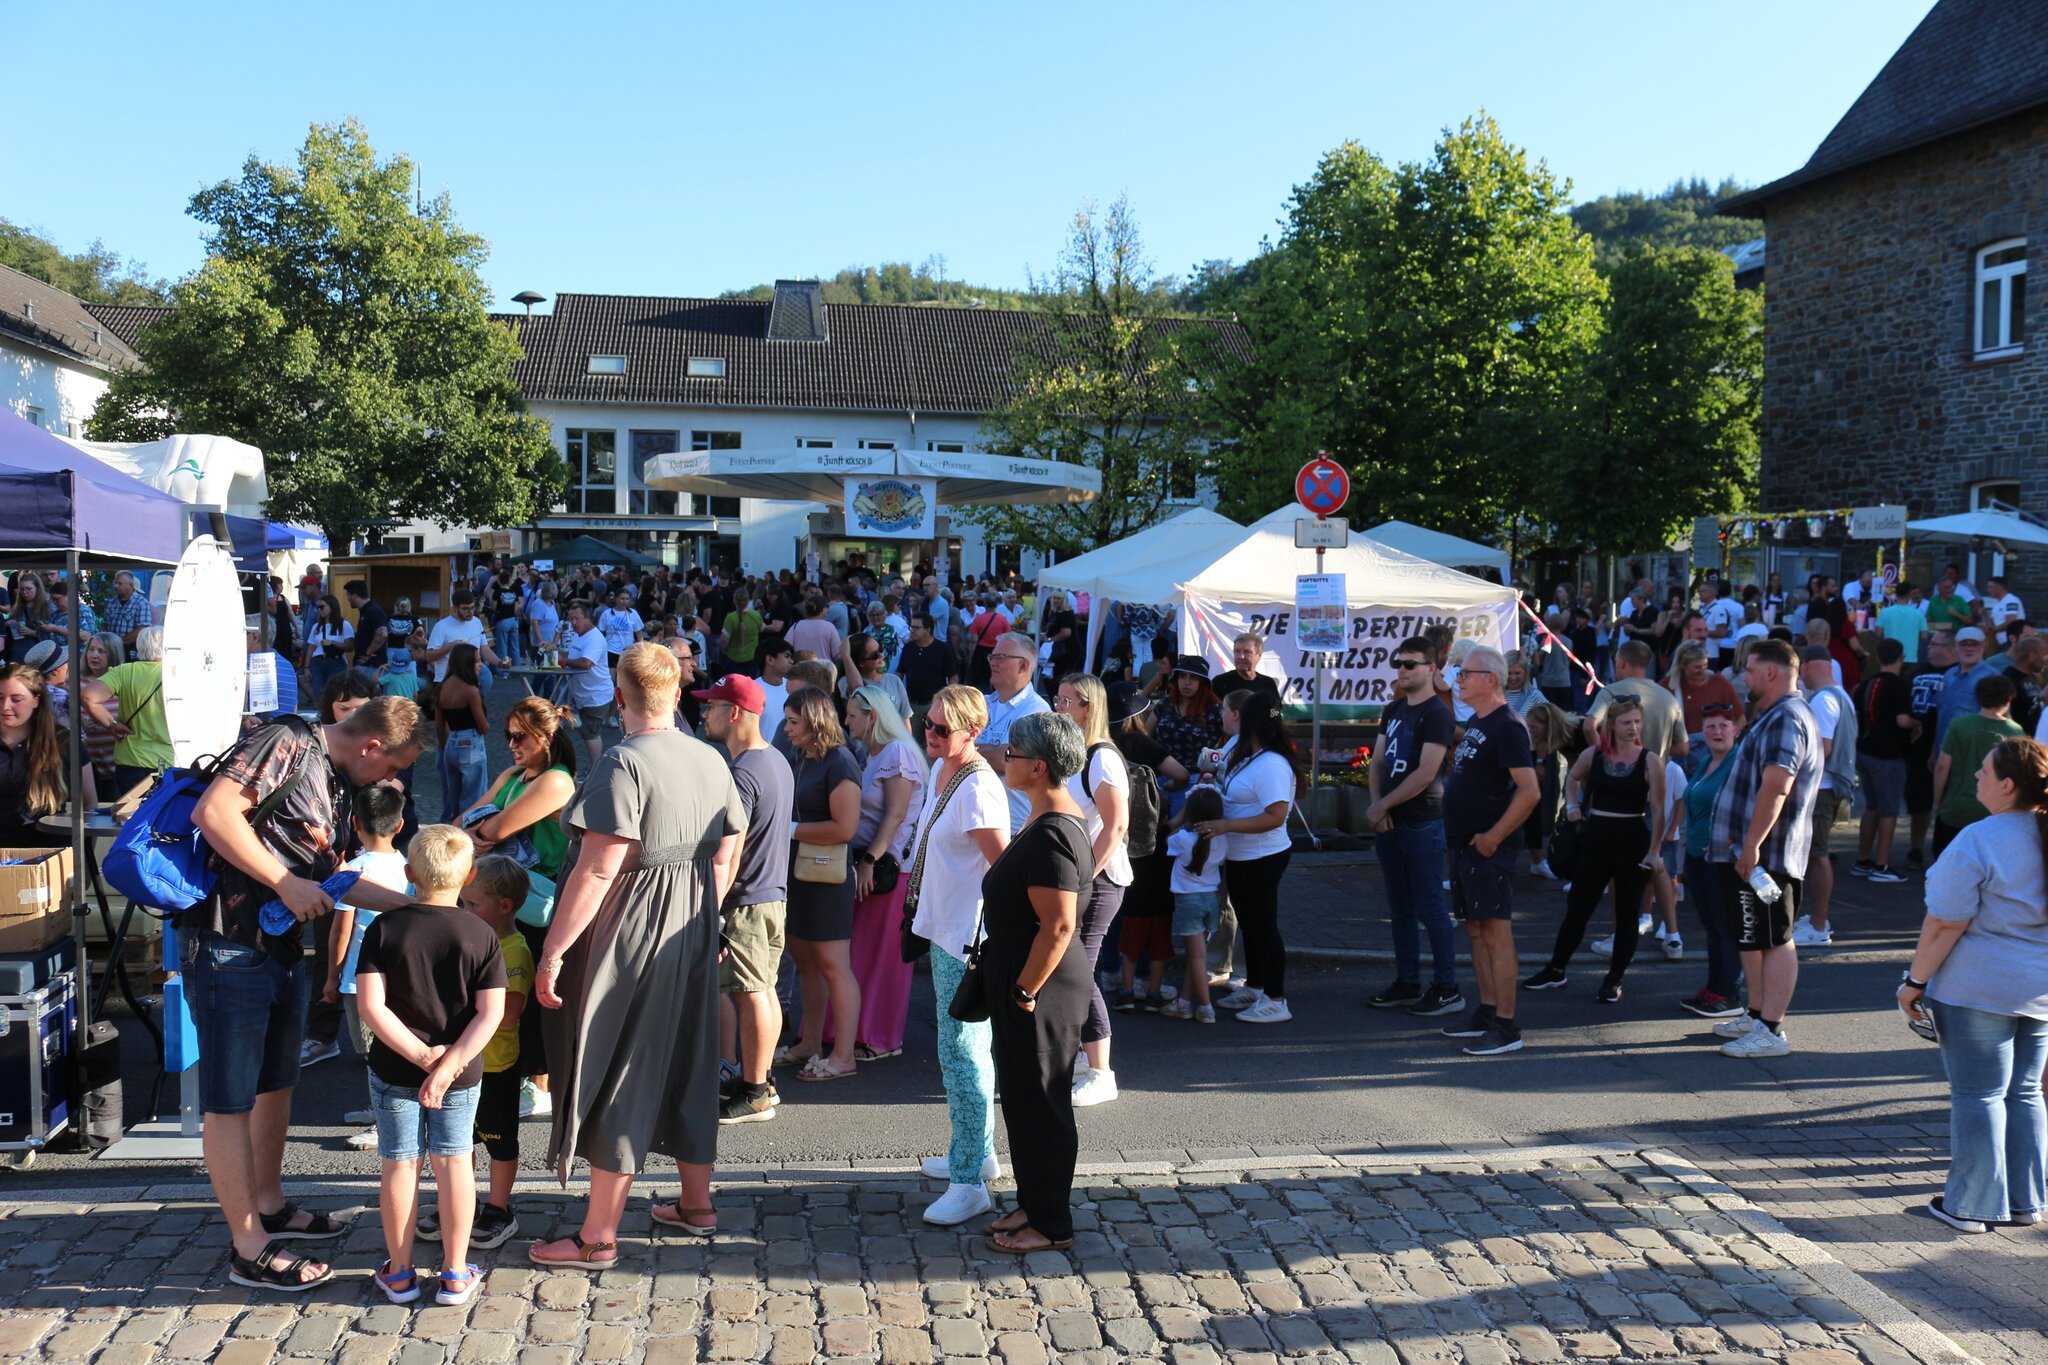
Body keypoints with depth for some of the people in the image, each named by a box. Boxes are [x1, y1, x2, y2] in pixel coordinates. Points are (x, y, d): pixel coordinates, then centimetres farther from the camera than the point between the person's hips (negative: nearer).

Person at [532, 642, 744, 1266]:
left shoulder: (624, 763, -19)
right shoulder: (712, 760, 4)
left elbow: (597, 870, -23)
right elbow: (726, 856, 11)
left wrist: (553, 951, -18)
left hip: (628, 934, -7)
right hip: (693, 931, 7)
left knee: (616, 1075, 1)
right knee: (688, 1060, 18)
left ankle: (598, 1237, 9)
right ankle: (696, 1203, 32)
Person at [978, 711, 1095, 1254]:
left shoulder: (1051, 835, -23)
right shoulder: (1053, 820, 10)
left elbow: (1058, 926, -27)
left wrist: (1024, 992, -21)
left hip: (1042, 987, -10)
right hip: (1023, 980, 10)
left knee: (1040, 1104, 1)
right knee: (1023, 1097, 19)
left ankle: (1052, 1224, 13)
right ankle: (1033, 1203, 31)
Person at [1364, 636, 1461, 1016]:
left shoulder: (1437, 713, -11)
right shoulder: (1393, 710, 13)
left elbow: (1425, 773, -18)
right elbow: (1377, 762, 12)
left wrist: (1383, 805, -13)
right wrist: (1376, 805, -4)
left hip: (1422, 824, -8)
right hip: (1389, 824, 8)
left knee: (1430, 909, -3)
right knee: (1400, 909, 13)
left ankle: (1447, 989, 5)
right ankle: (1407, 984, 22)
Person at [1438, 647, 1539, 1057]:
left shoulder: (1507, 726, -15)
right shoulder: (1475, 723, 14)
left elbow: (1529, 792, -22)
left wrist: (1492, 837, -20)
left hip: (1487, 847, -10)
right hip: (1464, 842, 10)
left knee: (1496, 932, -7)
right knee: (1476, 929, 14)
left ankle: (1506, 1027, -4)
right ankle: (1486, 1012, 23)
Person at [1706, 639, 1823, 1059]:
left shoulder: (1786, 718, -17)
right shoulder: (1775, 716, 19)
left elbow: (1776, 787, -28)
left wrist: (1751, 845, -30)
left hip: (1763, 855, -11)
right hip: (1749, 852, 11)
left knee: (1774, 941, -6)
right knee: (1752, 938, 17)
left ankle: (1772, 1032, -3)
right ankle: (1757, 1016, 27)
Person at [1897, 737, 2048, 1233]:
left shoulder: (1977, 842, -19)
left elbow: (1945, 925, -19)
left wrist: (1915, 981, -9)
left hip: (1979, 989, -6)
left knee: (1978, 1095, 3)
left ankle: (1973, 1206, 10)